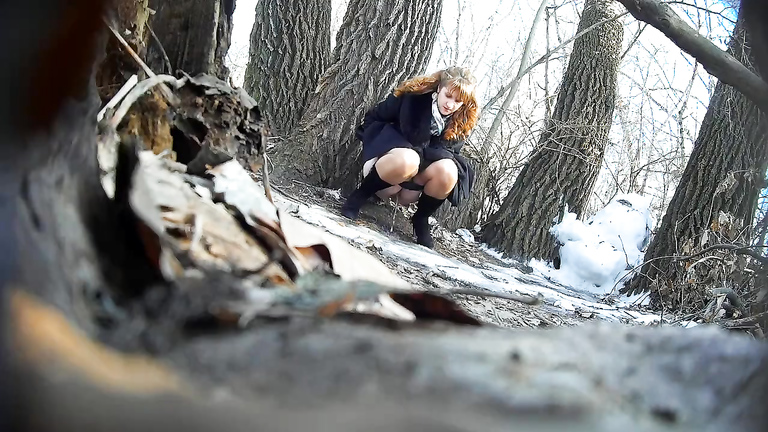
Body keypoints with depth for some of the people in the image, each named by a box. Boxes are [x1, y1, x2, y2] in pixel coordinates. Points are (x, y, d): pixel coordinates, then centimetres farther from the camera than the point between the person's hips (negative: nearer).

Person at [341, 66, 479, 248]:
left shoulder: (462, 123, -4)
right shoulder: (414, 95, -13)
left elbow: (447, 151, -6)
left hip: (422, 165, 3)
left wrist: (419, 153, -25)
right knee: (406, 160, -41)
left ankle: (421, 219, -6)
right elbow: (374, 117, -3)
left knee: (447, 172, -31)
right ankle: (358, 197, -17)